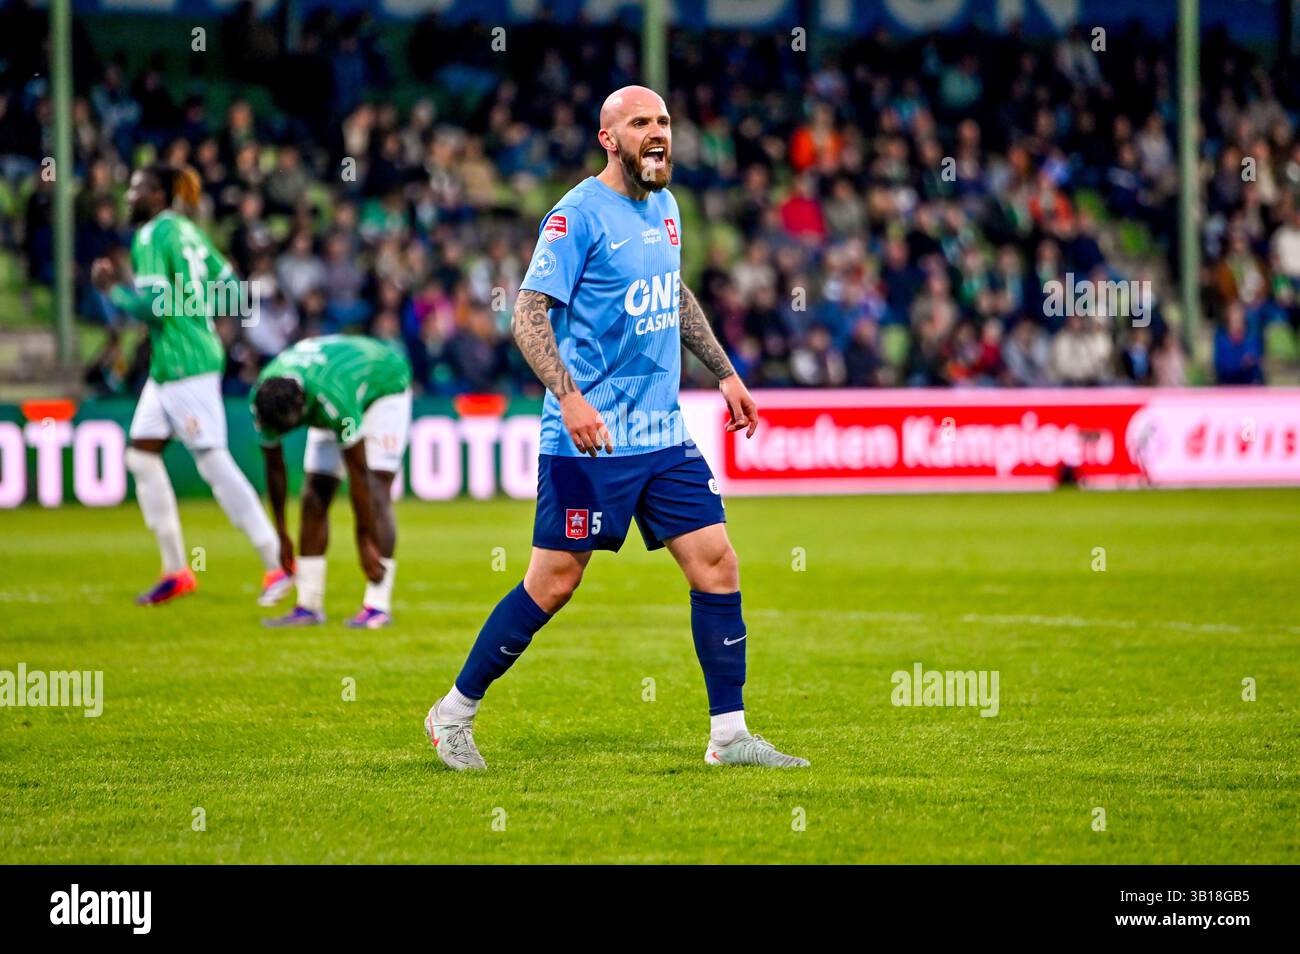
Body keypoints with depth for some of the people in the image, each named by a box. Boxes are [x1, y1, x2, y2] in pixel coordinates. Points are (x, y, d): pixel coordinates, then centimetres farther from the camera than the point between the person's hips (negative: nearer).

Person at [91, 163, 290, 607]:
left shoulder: (151, 236, -13)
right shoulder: (187, 230, 14)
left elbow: (153, 306, -20)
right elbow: (230, 287, 15)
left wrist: (114, 287, -6)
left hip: (184, 365, -10)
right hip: (168, 367, 10)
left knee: (214, 462, -8)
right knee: (141, 456, 11)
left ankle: (276, 563, -5)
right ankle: (176, 570, 14)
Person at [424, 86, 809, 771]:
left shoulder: (665, 208, 12)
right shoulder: (579, 214, -12)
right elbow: (528, 312, -17)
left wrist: (724, 372, 26)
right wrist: (569, 397, -29)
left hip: (664, 438, 7)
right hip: (588, 439, -7)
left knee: (716, 565, 0)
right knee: (553, 585, -3)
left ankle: (729, 735, 6)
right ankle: (454, 713, 12)